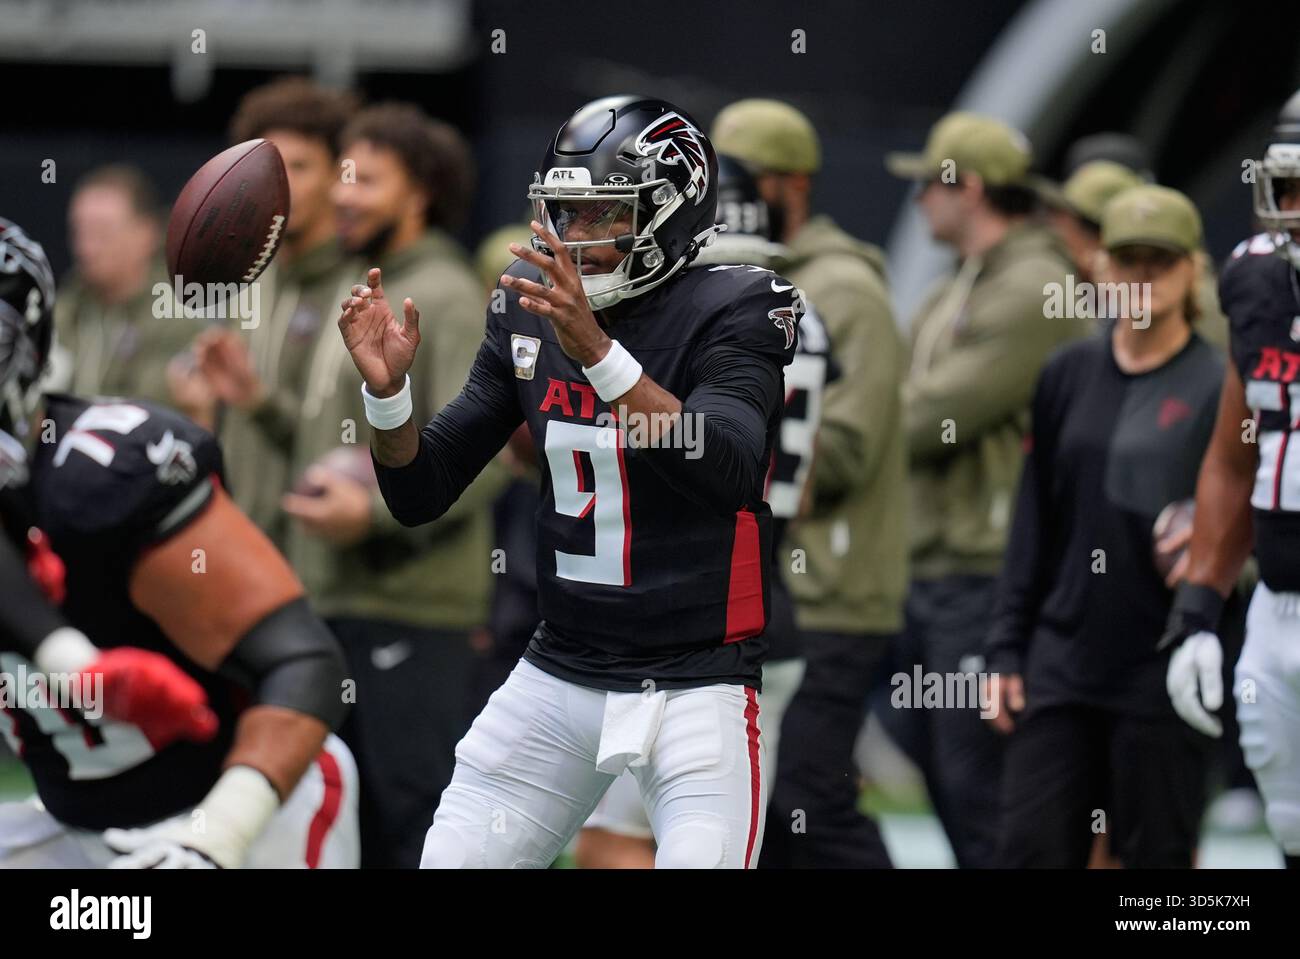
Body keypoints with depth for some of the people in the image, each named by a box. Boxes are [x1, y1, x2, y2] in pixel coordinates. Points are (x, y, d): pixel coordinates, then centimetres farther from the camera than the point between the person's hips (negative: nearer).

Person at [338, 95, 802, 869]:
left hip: (700, 683, -5)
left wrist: (598, 352, -39)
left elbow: (727, 473, -30)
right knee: (450, 860, 4)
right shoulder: (531, 310, 5)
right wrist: (388, 389, -12)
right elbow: (421, 494, 8)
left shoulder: (733, 312, -11)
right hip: (560, 676, 5)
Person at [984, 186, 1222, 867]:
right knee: (1030, 847, -1)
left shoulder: (1218, 386, -2)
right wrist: (1005, 650, 9)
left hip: (1163, 674, -4)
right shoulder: (1068, 377, 11)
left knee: (1157, 857, 1)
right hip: (1062, 663, 4)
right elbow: (1033, 525, 13)